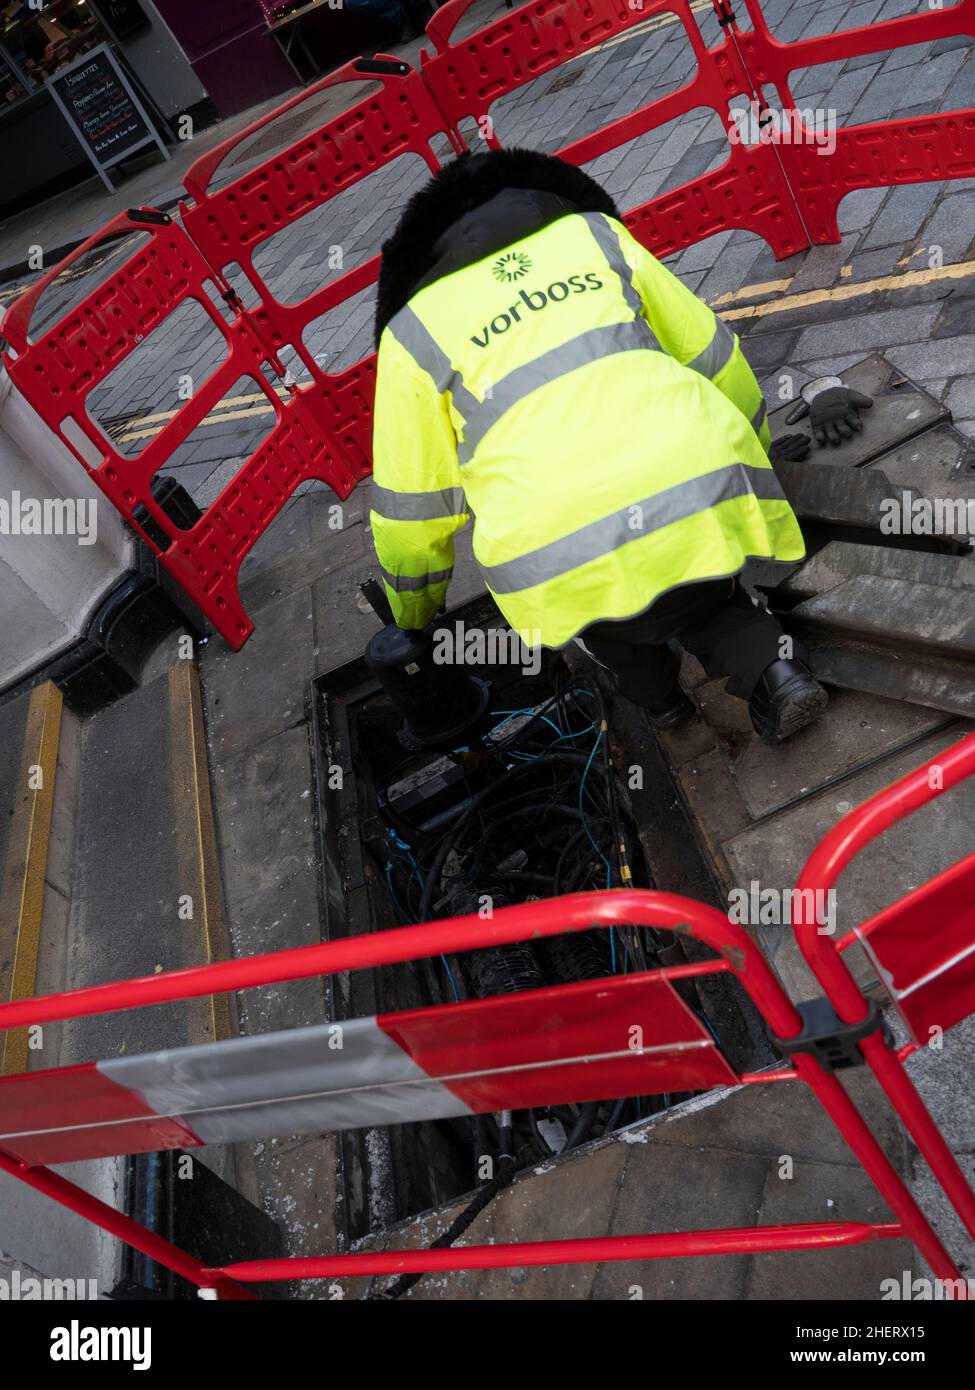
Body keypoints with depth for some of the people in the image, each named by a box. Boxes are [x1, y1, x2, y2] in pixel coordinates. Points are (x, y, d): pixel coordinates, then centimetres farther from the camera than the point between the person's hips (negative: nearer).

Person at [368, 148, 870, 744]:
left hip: (563, 555, -1)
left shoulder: (411, 333, 18)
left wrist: (414, 615, 37)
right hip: (702, 487, 2)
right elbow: (710, 354, 27)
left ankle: (654, 693, 28)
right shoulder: (594, 231, 24)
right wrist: (755, 459, 43)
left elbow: (411, 508, 20)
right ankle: (765, 660, 11)